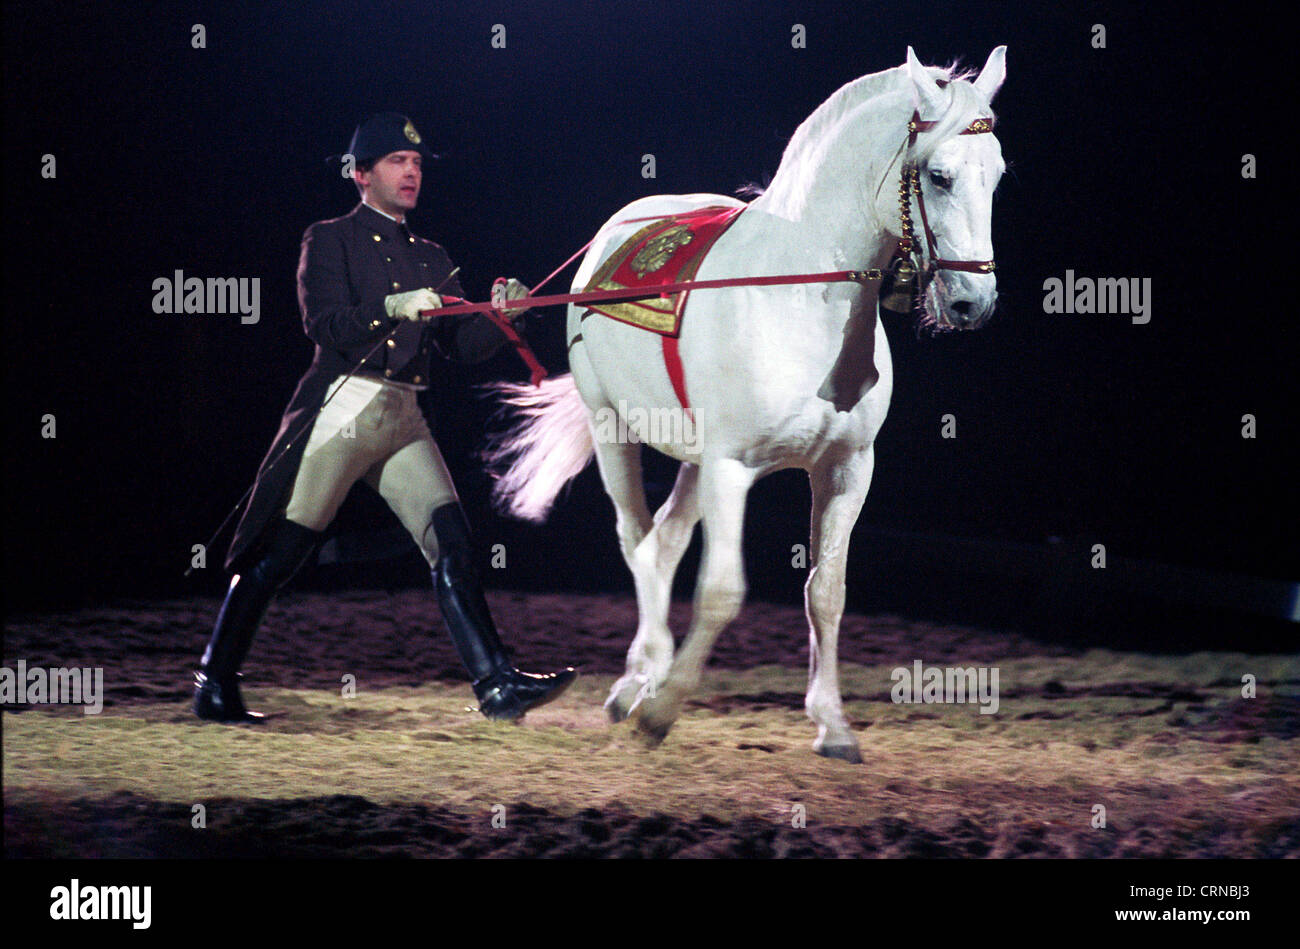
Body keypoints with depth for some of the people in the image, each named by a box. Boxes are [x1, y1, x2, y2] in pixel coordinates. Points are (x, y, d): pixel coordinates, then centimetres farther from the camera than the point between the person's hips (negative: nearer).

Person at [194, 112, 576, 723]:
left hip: (404, 420, 6)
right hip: (342, 410, -5)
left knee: (452, 543, -8)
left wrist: (499, 314, -7)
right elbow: (324, 324, -12)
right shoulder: (330, 240, 3)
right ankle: (214, 684, 9)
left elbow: (461, 345, 12)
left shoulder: (430, 258, 20)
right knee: (280, 553, -2)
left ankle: (496, 683, -12)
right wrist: (392, 309, -27)